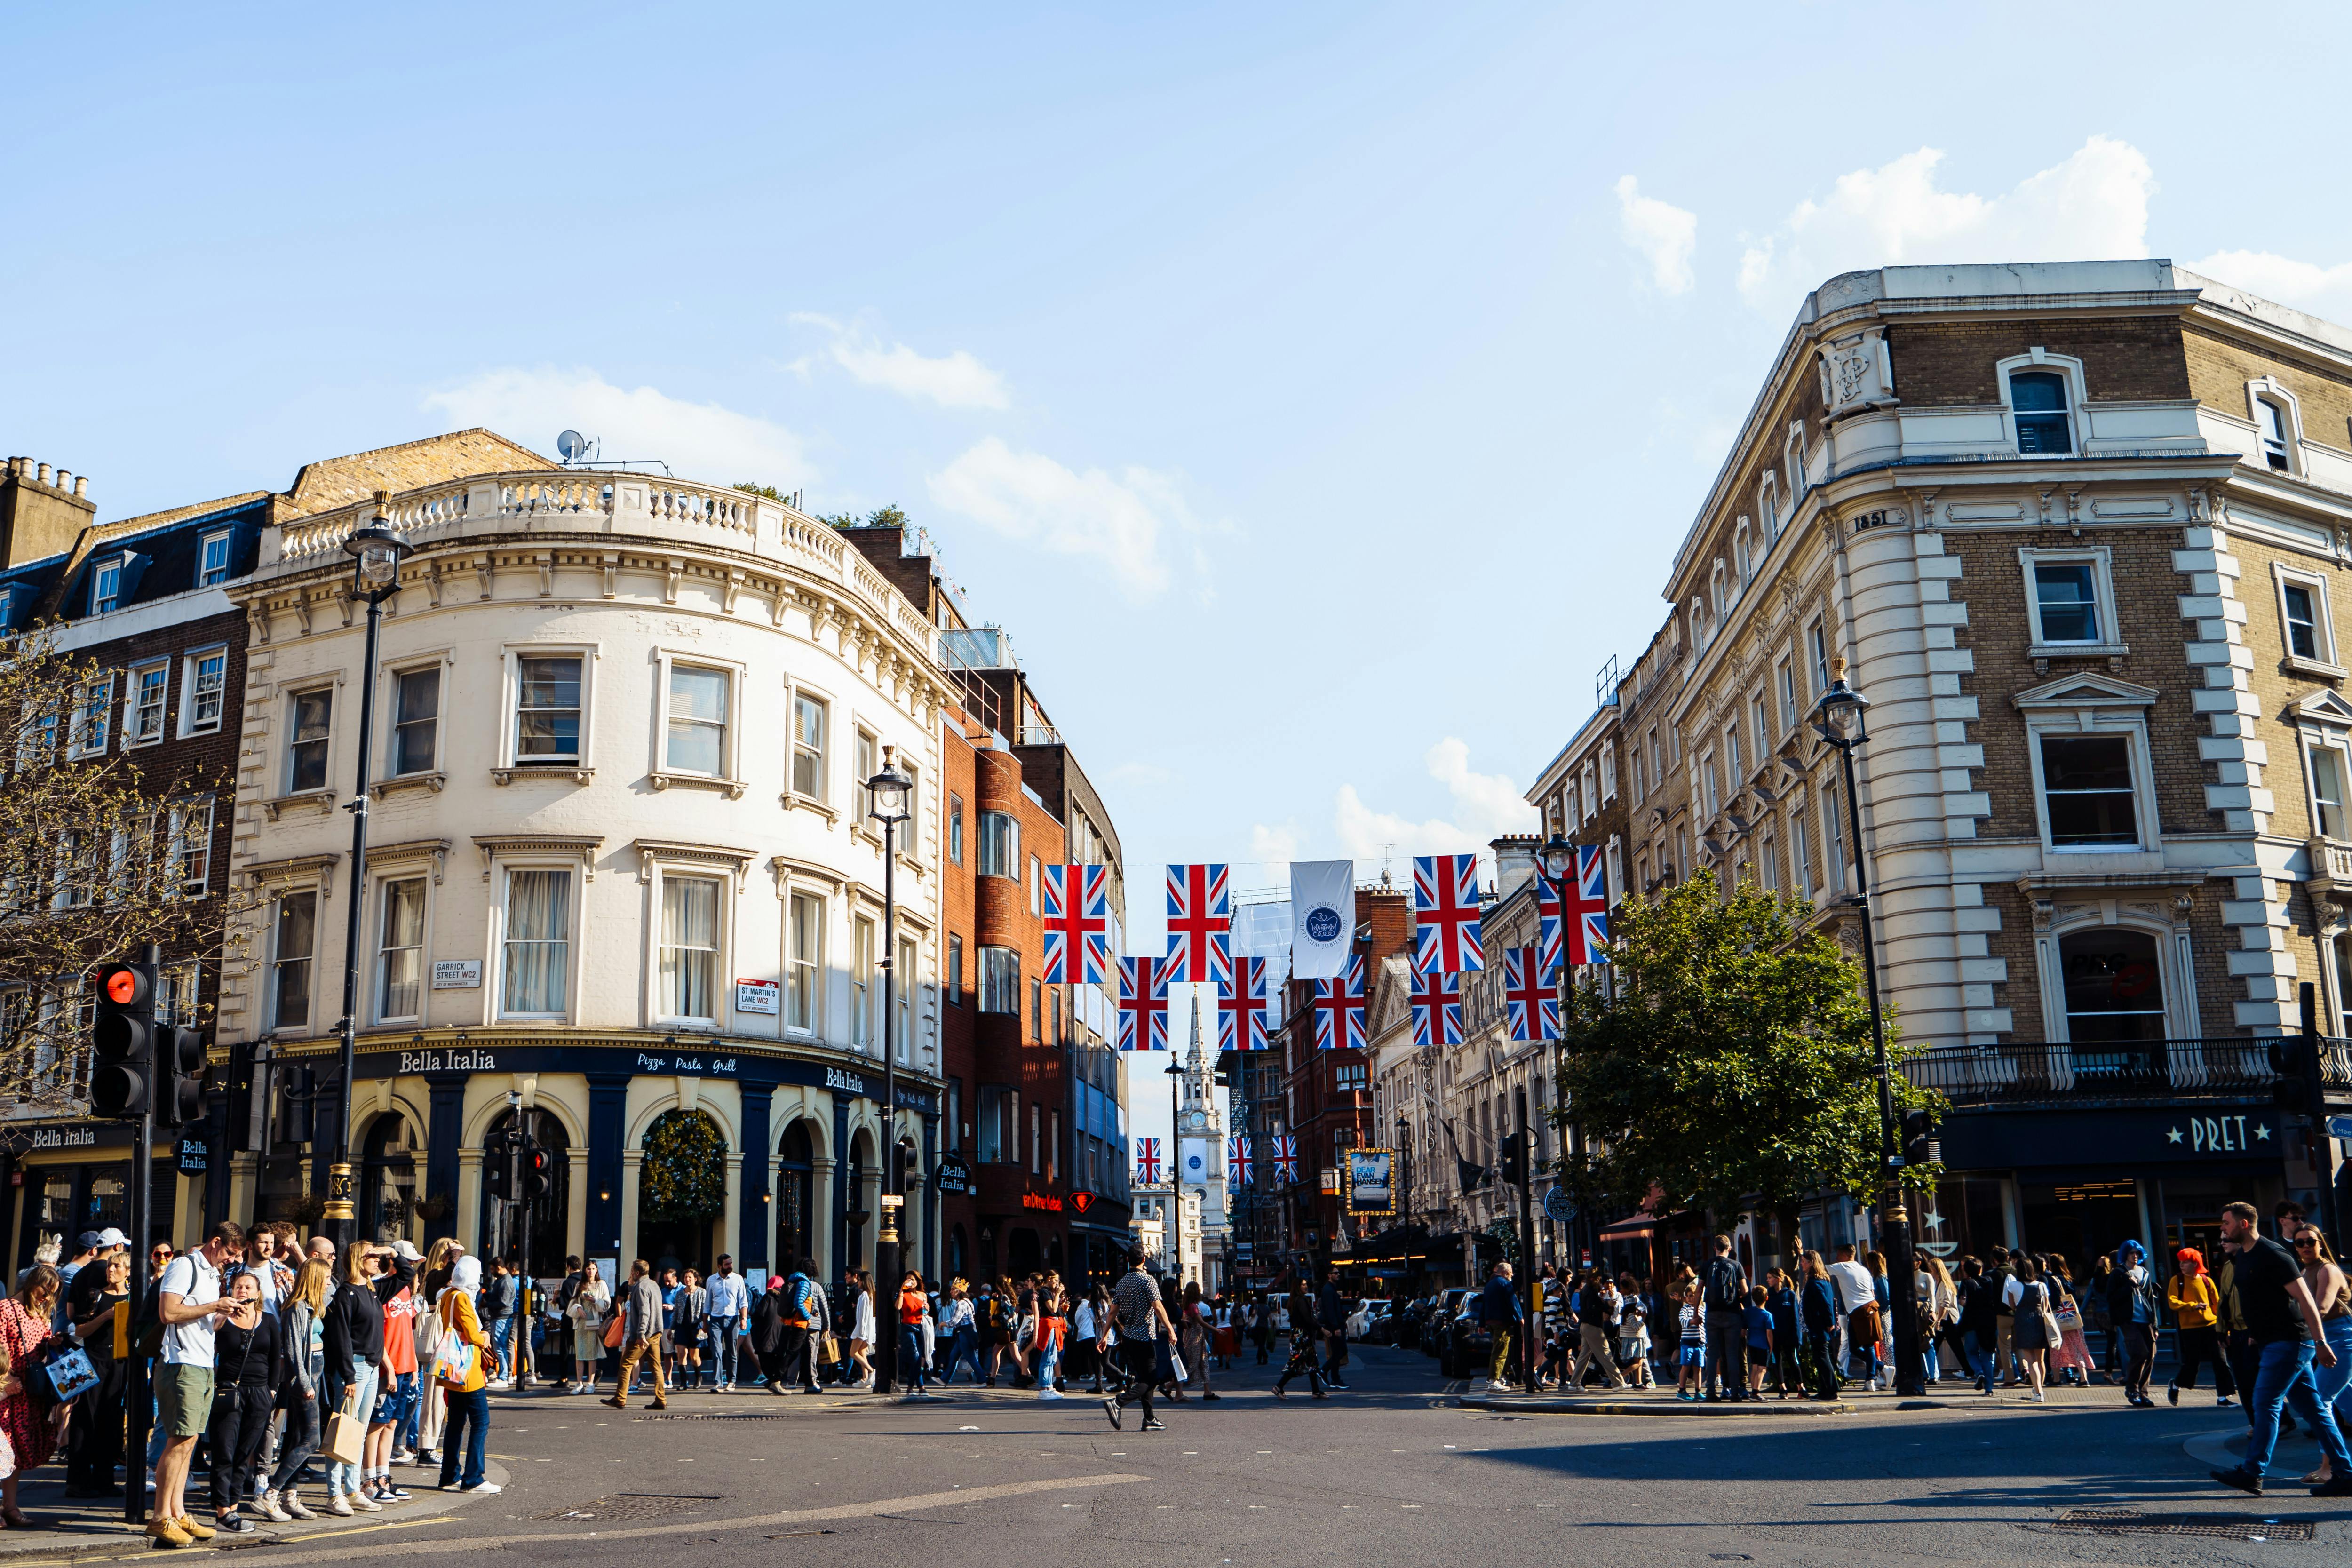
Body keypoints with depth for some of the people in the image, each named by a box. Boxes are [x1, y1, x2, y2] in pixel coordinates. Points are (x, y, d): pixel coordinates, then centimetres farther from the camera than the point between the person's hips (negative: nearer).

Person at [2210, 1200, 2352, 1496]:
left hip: (2289, 1341, -9)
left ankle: (2253, 1474, -7)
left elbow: (2305, 1299, -19)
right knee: (2313, 1409, 9)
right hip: (2273, 1343, 9)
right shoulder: (2244, 1256, 12)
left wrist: (2320, 1343, -21)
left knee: (2265, 1403, -9)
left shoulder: (2273, 1255, -15)